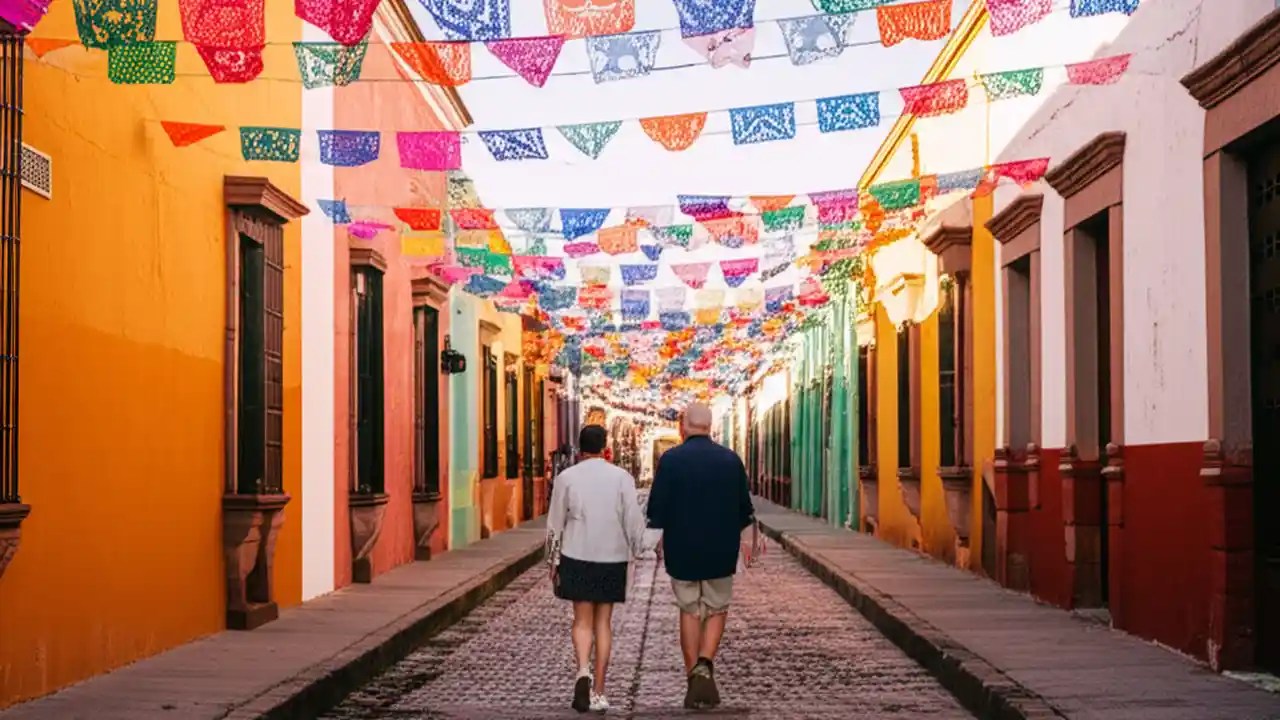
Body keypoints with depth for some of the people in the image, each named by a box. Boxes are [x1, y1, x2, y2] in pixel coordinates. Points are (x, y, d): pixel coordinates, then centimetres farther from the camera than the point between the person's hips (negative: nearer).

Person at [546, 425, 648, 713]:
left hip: (577, 558, 0)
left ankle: (583, 671, -19)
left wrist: (554, 562, 13)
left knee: (582, 620, 7)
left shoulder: (567, 477, 0)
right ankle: (599, 691, 9)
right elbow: (634, 520, -3)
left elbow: (555, 524, 4)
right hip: (612, 559, 1)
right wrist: (638, 551, 8)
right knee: (603, 622, 8)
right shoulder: (622, 477, -1)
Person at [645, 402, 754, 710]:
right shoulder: (731, 460, -2)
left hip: (681, 550, -1)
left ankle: (693, 677, 12)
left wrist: (660, 538, 10)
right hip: (721, 552, 1)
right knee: (717, 610, 13)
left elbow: (656, 511, -8)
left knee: (690, 612, 12)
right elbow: (745, 511, 3)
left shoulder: (670, 460, -9)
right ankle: (705, 666, -9)